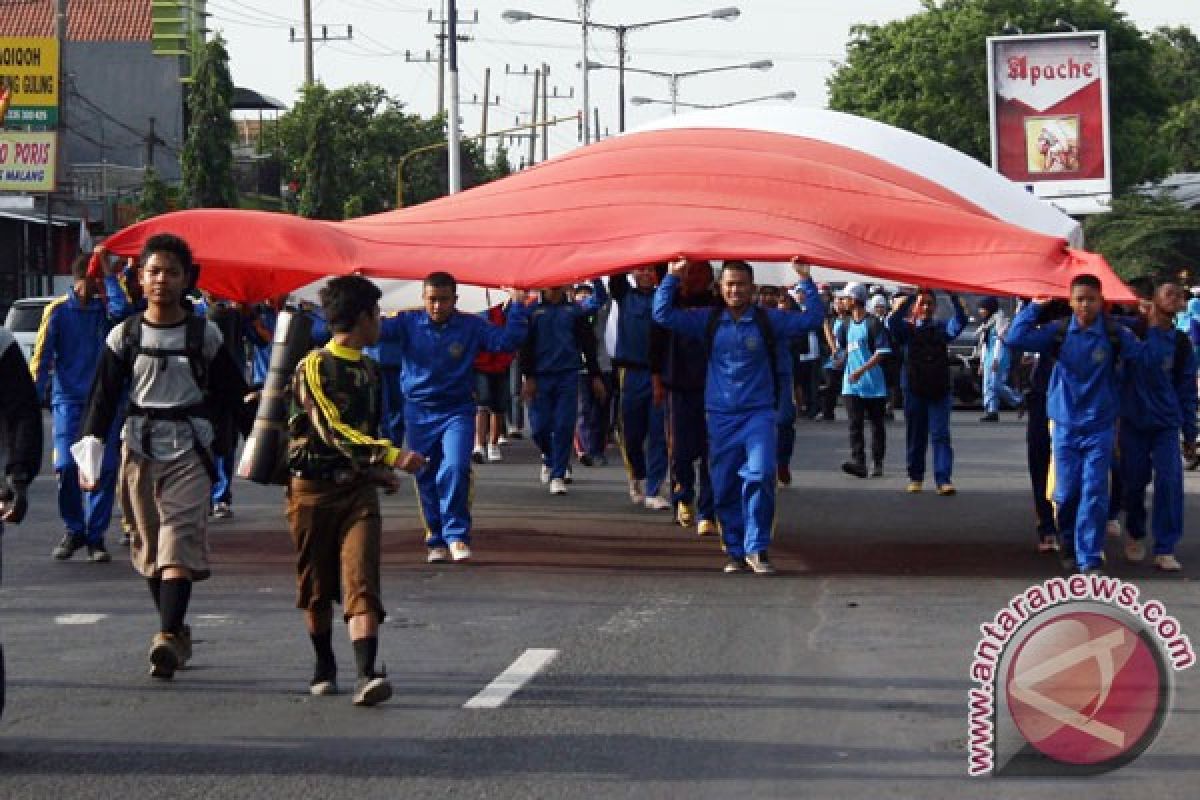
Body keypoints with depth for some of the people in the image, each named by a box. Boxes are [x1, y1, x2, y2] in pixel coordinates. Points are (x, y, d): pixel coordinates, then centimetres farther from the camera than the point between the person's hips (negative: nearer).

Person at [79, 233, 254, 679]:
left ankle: (168, 636, -25)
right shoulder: (124, 336, 5)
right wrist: (91, 443, -8)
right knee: (149, 542, 8)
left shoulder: (204, 335, 2)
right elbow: (104, 395, 4)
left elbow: (233, 393, 8)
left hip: (190, 447, -3)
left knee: (180, 540, -15)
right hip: (140, 448, 3)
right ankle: (177, 632, 21)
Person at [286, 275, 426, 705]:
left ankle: (367, 674, -23)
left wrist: (381, 473, 25)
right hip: (313, 488, -4)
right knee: (316, 588, 8)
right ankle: (325, 667, 27)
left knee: (362, 584, -12)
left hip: (358, 489, 4)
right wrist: (391, 455, -26)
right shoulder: (313, 367, -9)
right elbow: (332, 428, -20)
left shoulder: (369, 369, 14)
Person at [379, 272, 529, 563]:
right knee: (426, 478, 8)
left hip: (458, 411, -1)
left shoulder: (471, 326, -4)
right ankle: (436, 539, 19)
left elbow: (507, 341, -9)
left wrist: (517, 307, -17)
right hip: (419, 412, 1)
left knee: (455, 469, -19)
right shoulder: (409, 323, -4)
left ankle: (457, 534, -9)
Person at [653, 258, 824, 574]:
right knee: (725, 487, 4)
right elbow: (663, 314, 2)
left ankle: (757, 548, -12)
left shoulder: (769, 320, 3)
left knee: (760, 475, -20)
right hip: (720, 415, 2)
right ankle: (736, 551, 15)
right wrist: (672, 278, -5)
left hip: (758, 414, -2)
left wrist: (805, 281, -9)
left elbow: (812, 319, -1)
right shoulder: (708, 320, 6)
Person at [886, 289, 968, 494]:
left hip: (939, 390, 0)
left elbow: (961, 320, -8)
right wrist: (909, 297, -24)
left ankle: (943, 480, -10)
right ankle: (915, 477, 21)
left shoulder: (942, 328, 8)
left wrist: (953, 296, -21)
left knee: (941, 435, -6)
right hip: (914, 389, 0)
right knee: (915, 436, 8)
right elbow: (892, 320, -15)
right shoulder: (907, 328, 5)